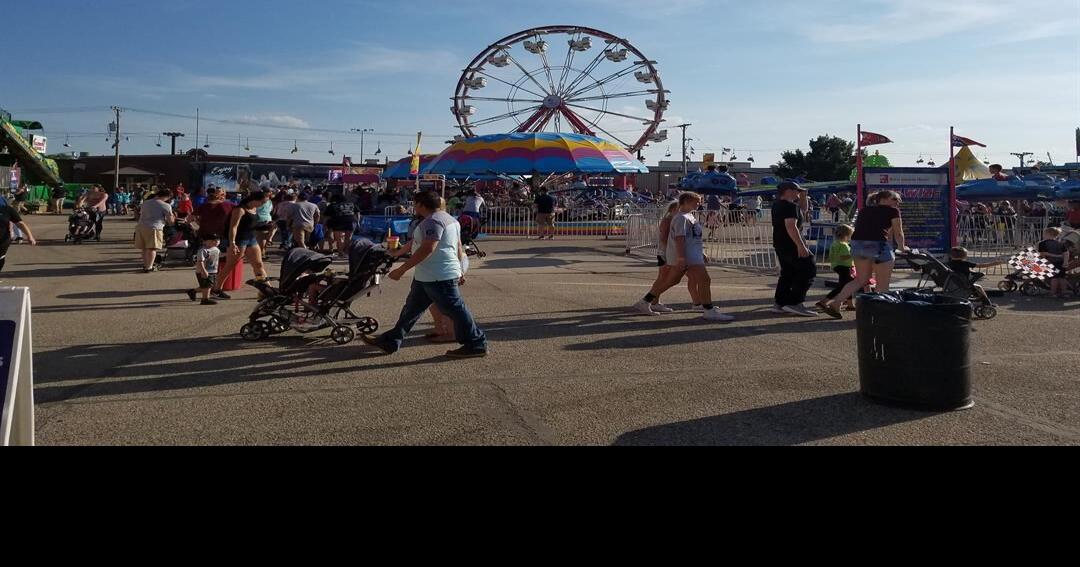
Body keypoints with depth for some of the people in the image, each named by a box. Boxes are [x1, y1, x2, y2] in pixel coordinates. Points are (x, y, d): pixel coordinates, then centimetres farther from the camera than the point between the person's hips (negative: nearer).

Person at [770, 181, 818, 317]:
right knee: (809, 270, -5)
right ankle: (794, 303, -10)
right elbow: (791, 226, -27)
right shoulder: (789, 206, -16)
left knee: (787, 273, 15)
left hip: (780, 244, 10)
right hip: (791, 244, -10)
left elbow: (803, 210, 30)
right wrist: (801, 246, -28)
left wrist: (803, 196, 18)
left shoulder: (778, 205, 16)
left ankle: (780, 304, 13)